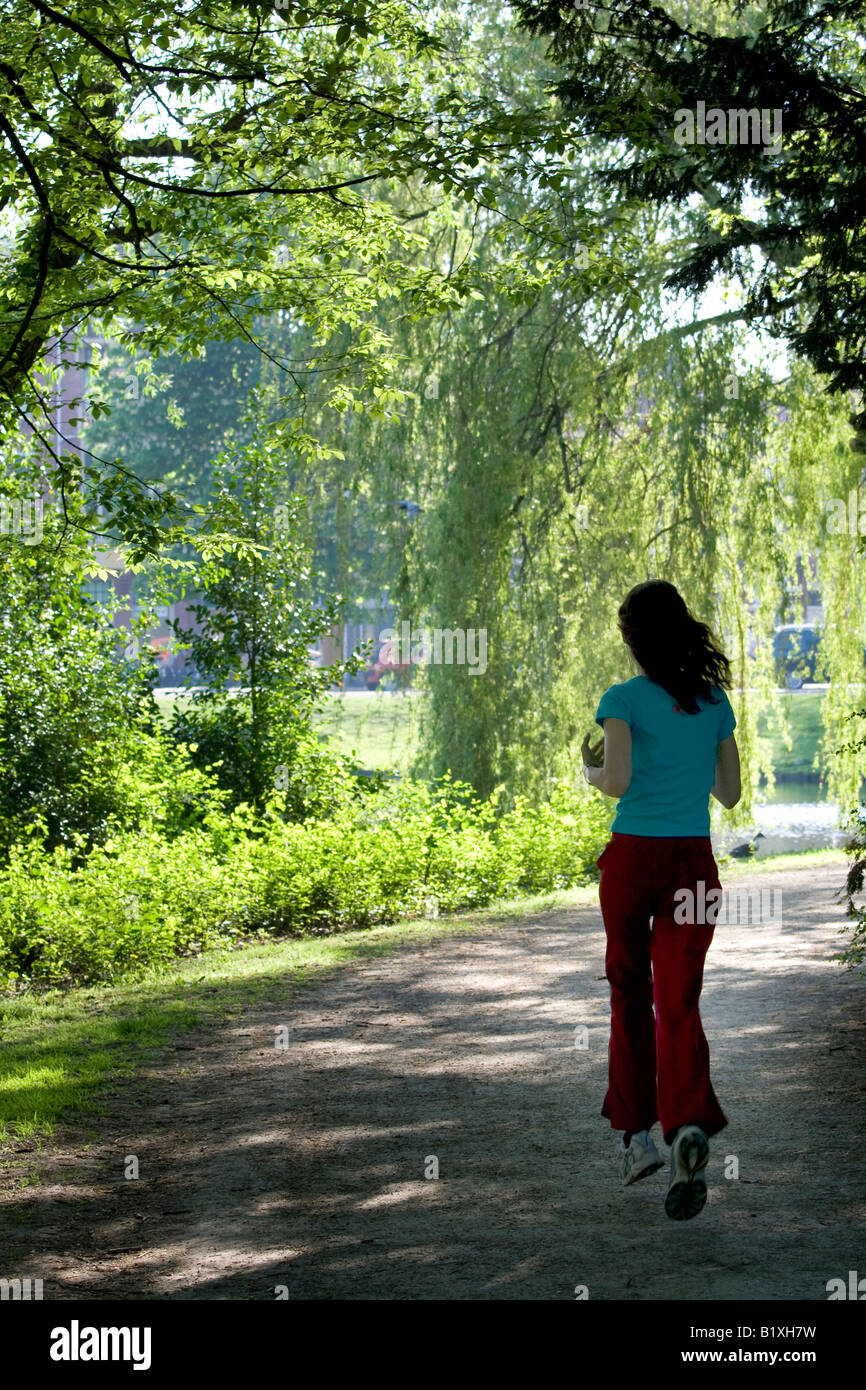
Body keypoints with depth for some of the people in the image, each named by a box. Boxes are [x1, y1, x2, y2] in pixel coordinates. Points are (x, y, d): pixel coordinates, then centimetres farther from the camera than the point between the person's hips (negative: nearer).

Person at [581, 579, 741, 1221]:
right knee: (678, 1002, -1)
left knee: (630, 995, 16)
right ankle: (689, 1128, -24)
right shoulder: (714, 701, 7)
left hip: (633, 857, -2)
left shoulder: (626, 699, -6)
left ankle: (636, 1134, 21)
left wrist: (591, 770, 3)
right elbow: (730, 791, 12)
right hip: (694, 862, 2)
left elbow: (617, 781, -19)